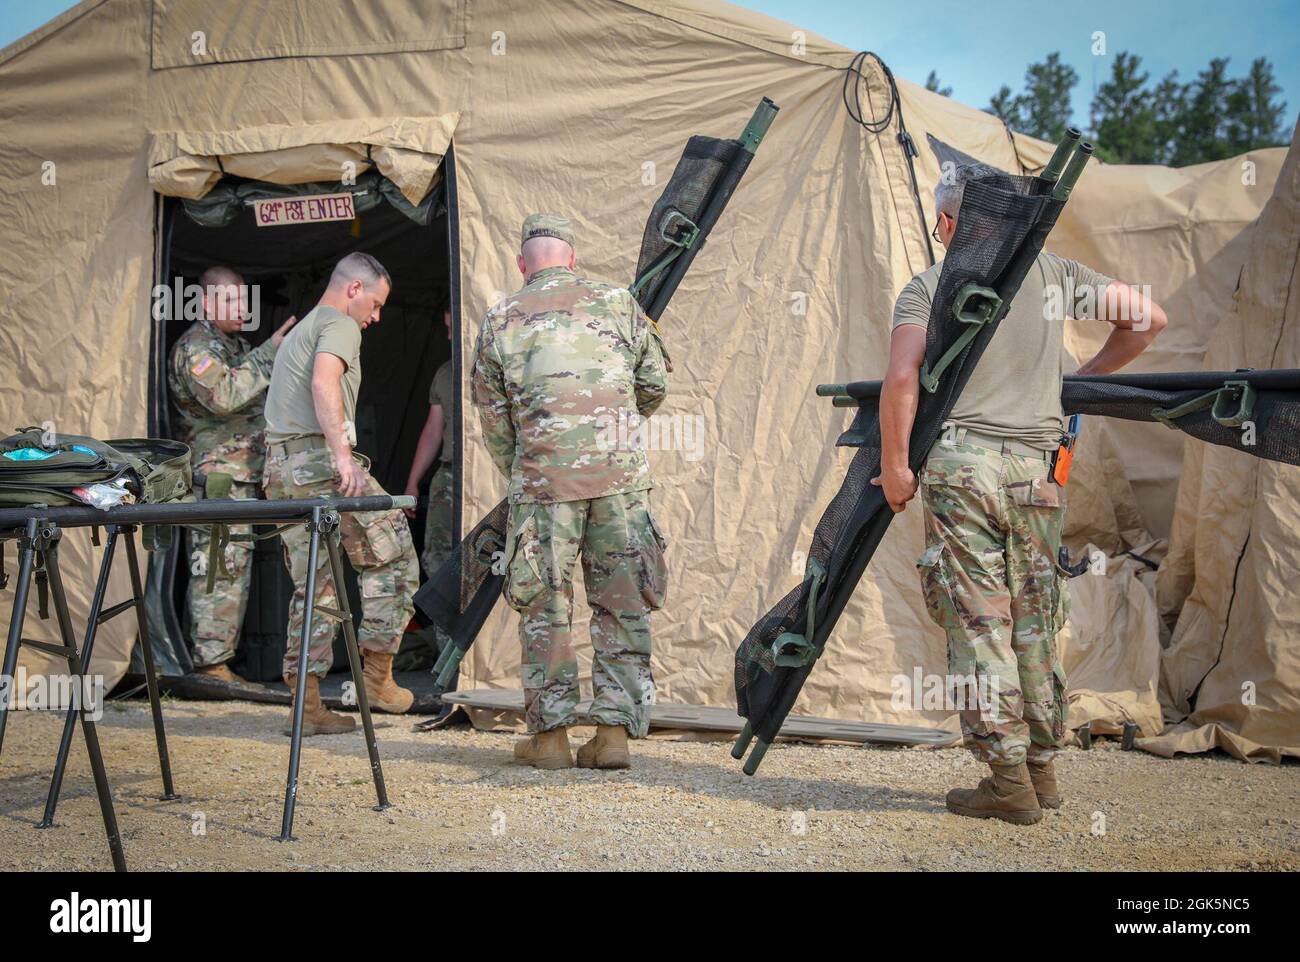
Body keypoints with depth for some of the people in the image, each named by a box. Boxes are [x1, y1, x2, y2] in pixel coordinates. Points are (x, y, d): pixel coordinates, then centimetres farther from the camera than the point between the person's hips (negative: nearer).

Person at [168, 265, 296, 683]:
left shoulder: (237, 346, 24)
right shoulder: (195, 347, -8)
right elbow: (223, 397, -25)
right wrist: (268, 354, -21)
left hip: (243, 476, 10)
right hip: (219, 478, -10)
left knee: (232, 568, 10)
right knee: (222, 567, -11)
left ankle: (212, 659, 14)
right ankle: (212, 663, -10)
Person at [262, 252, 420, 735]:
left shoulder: (297, 332, 30)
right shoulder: (340, 325, 0)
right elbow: (324, 382, -19)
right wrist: (343, 456, -27)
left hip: (281, 467, 9)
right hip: (321, 460, -9)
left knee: (312, 585, 8)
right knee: (392, 557, 4)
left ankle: (307, 703, 5)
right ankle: (377, 674, 3)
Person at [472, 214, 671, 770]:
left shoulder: (501, 321, 7)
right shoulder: (617, 303, 9)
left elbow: (493, 416, 10)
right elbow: (655, 383, 14)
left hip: (542, 477, -1)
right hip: (620, 473, 1)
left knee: (545, 607, 7)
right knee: (622, 604, 6)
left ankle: (549, 734, 10)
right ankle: (615, 730, 6)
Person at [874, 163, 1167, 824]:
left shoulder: (929, 285, 1)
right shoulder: (1055, 273, 11)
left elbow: (901, 379, -13)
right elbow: (1147, 318, 16)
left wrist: (893, 466, -4)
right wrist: (1086, 378, 26)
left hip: (960, 465, -4)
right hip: (1036, 470, 4)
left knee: (977, 623, 1)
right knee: (1035, 622, 14)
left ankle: (1008, 782, 0)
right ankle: (1042, 770, 21)